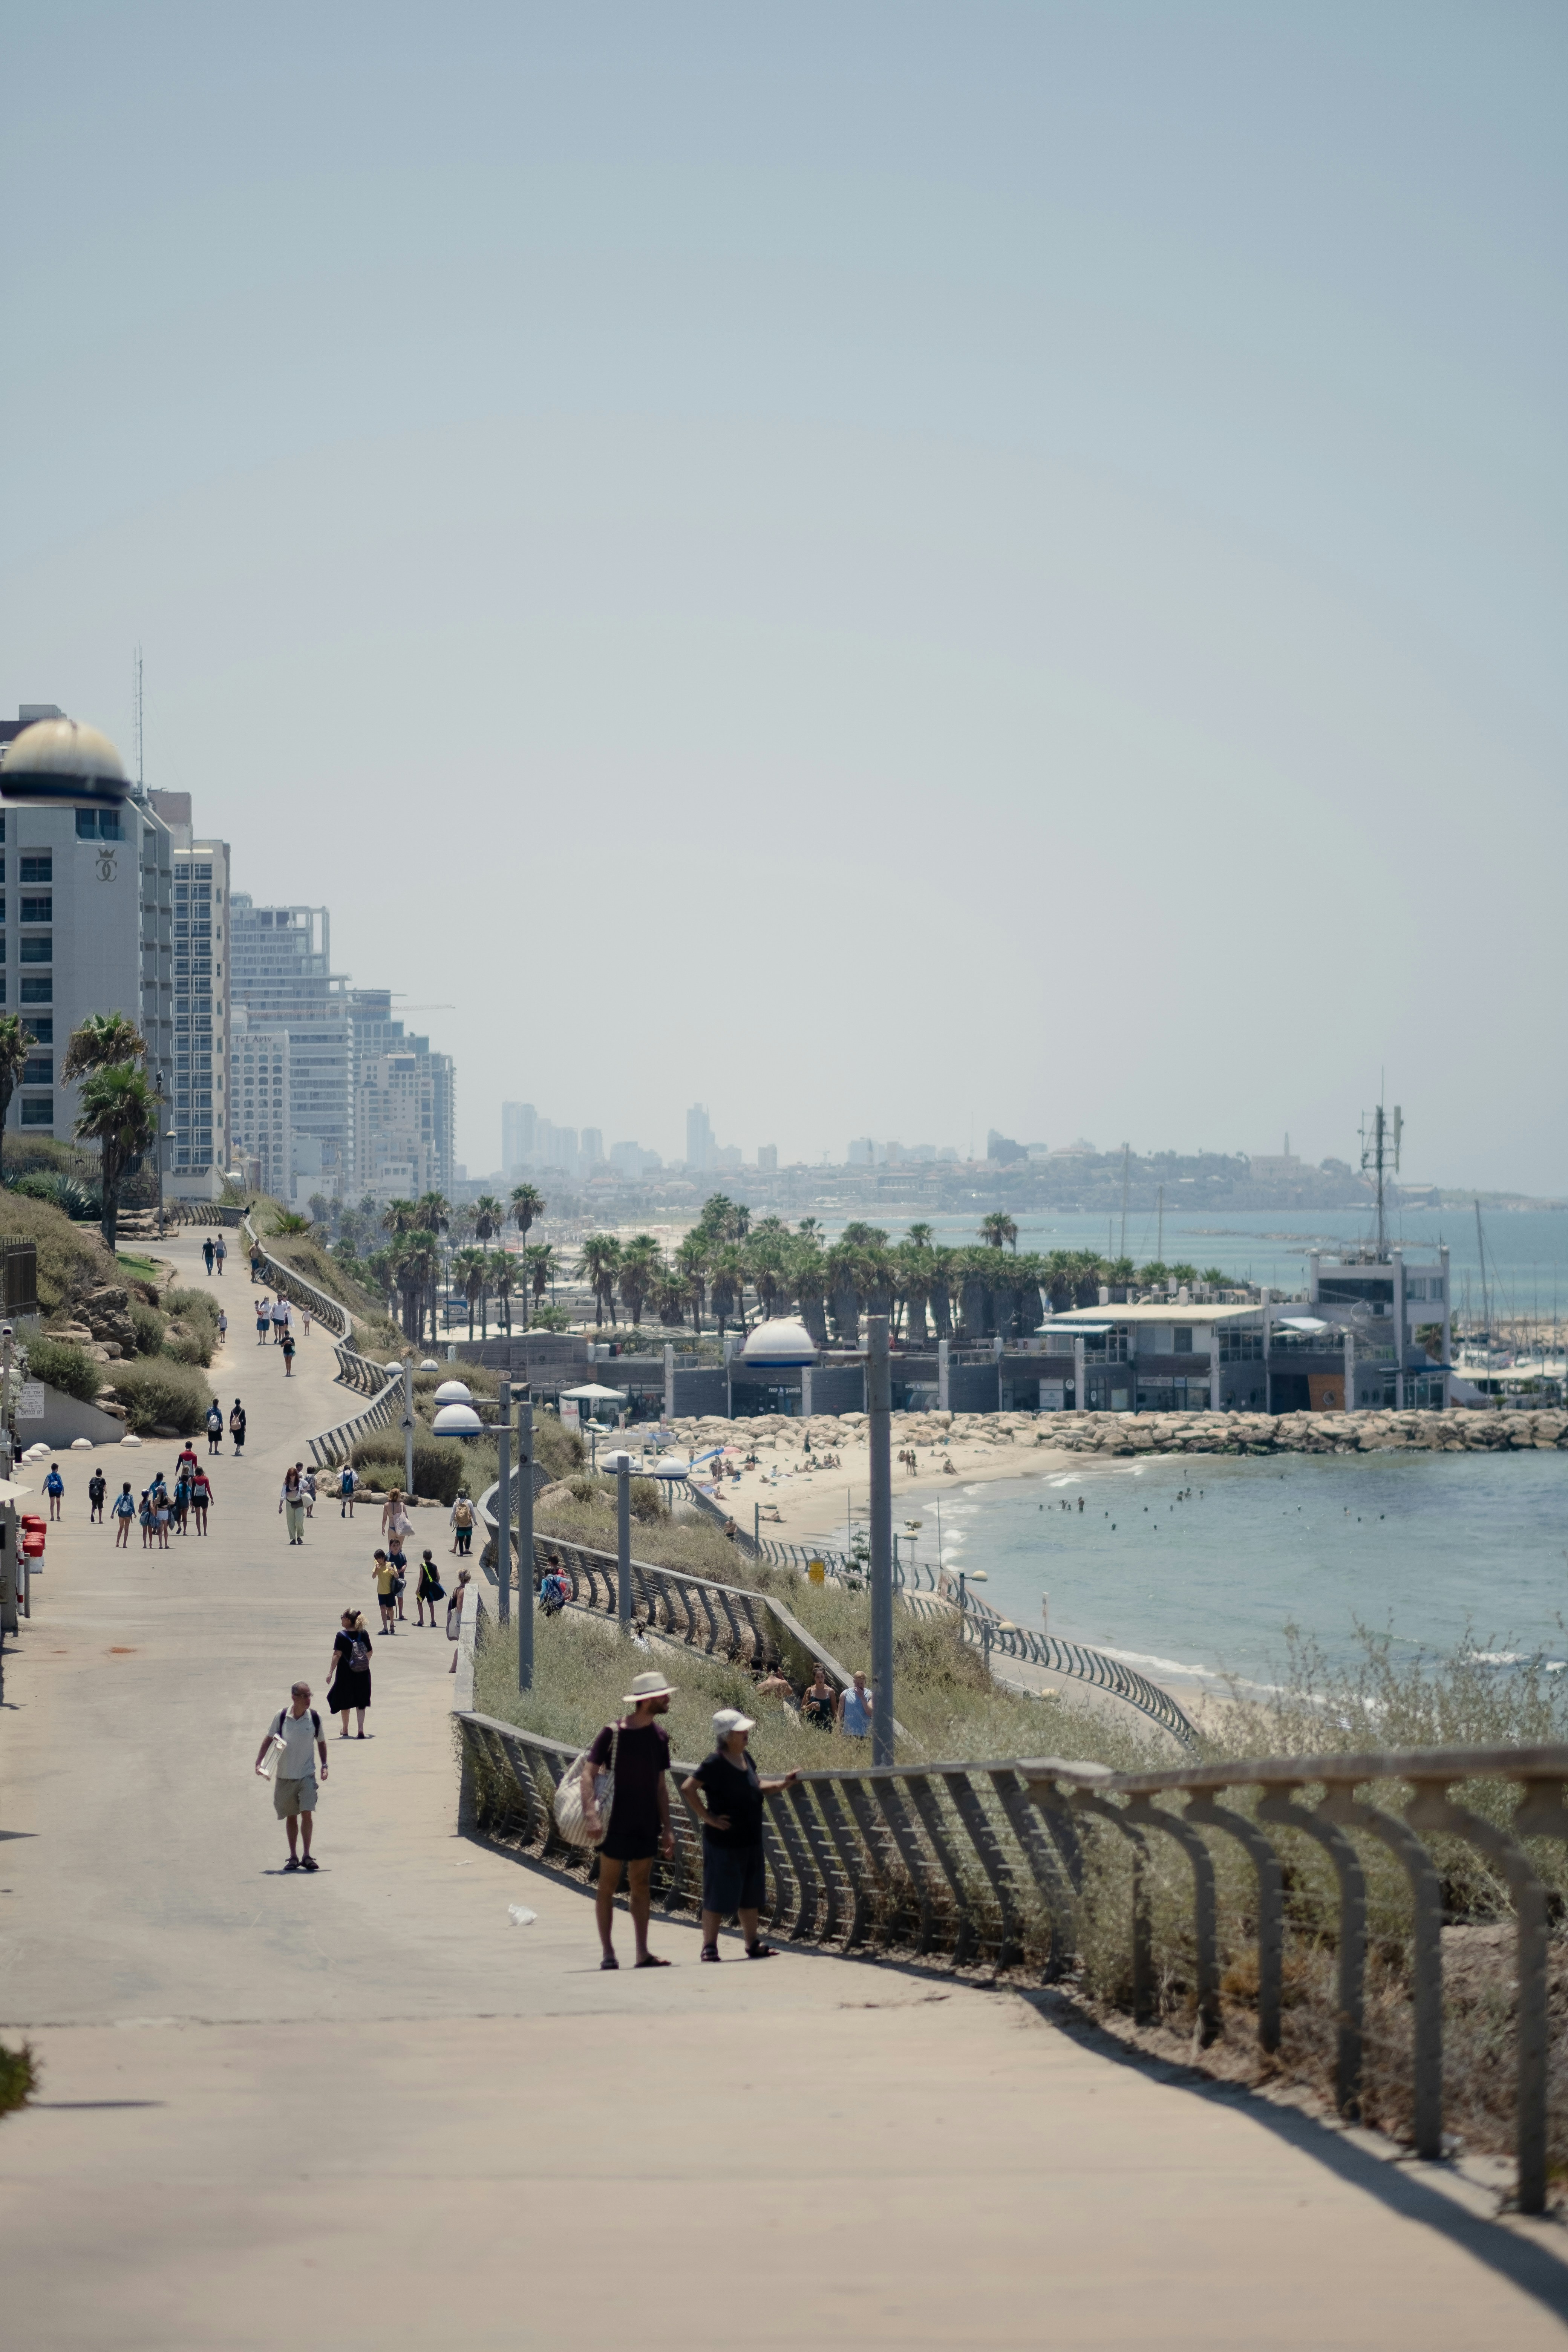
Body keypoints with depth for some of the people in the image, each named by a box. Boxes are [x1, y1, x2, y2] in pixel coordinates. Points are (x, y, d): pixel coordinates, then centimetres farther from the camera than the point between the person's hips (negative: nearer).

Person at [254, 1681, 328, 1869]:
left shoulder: (315, 1718, -6)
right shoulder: (281, 1716, -8)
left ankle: (307, 1856, -3)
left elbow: (321, 1742, 8)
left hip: (307, 1774, -1)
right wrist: (259, 1762, -4)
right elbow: (269, 1739, 3)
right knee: (291, 1816, 9)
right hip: (285, 1775, 1)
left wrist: (324, 1765, 0)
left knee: (307, 1813, -11)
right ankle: (293, 1857, 18)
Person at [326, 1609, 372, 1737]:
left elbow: (337, 1655, -17)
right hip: (363, 1673, 3)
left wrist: (331, 1672, -12)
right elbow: (370, 1652, 7)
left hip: (346, 1673, -3)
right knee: (361, 1702, 7)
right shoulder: (363, 1634, -1)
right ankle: (361, 1729, -7)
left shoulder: (341, 1635, -13)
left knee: (345, 1702, 15)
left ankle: (345, 1730, 27)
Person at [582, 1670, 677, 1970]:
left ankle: (642, 1954, 8)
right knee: (608, 1886, 1)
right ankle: (608, 1953, 5)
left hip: (646, 1825, 5)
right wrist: (591, 1814, -26)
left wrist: (667, 1827, 10)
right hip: (617, 1822, -5)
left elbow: (661, 1784, 13)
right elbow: (589, 1772, -14)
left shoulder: (659, 1735, 7)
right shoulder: (614, 1733, -11)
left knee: (641, 1888, 7)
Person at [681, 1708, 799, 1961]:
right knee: (718, 1897, -1)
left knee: (750, 1896, 15)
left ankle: (754, 1944, 24)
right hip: (723, 1842, -8)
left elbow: (758, 1787, 21)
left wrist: (783, 1784, 5)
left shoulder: (745, 1758, 7)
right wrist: (707, 1817, -21)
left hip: (750, 1842, 8)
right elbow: (687, 1788, -23)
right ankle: (709, 1947, 6)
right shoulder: (715, 1764, -18)